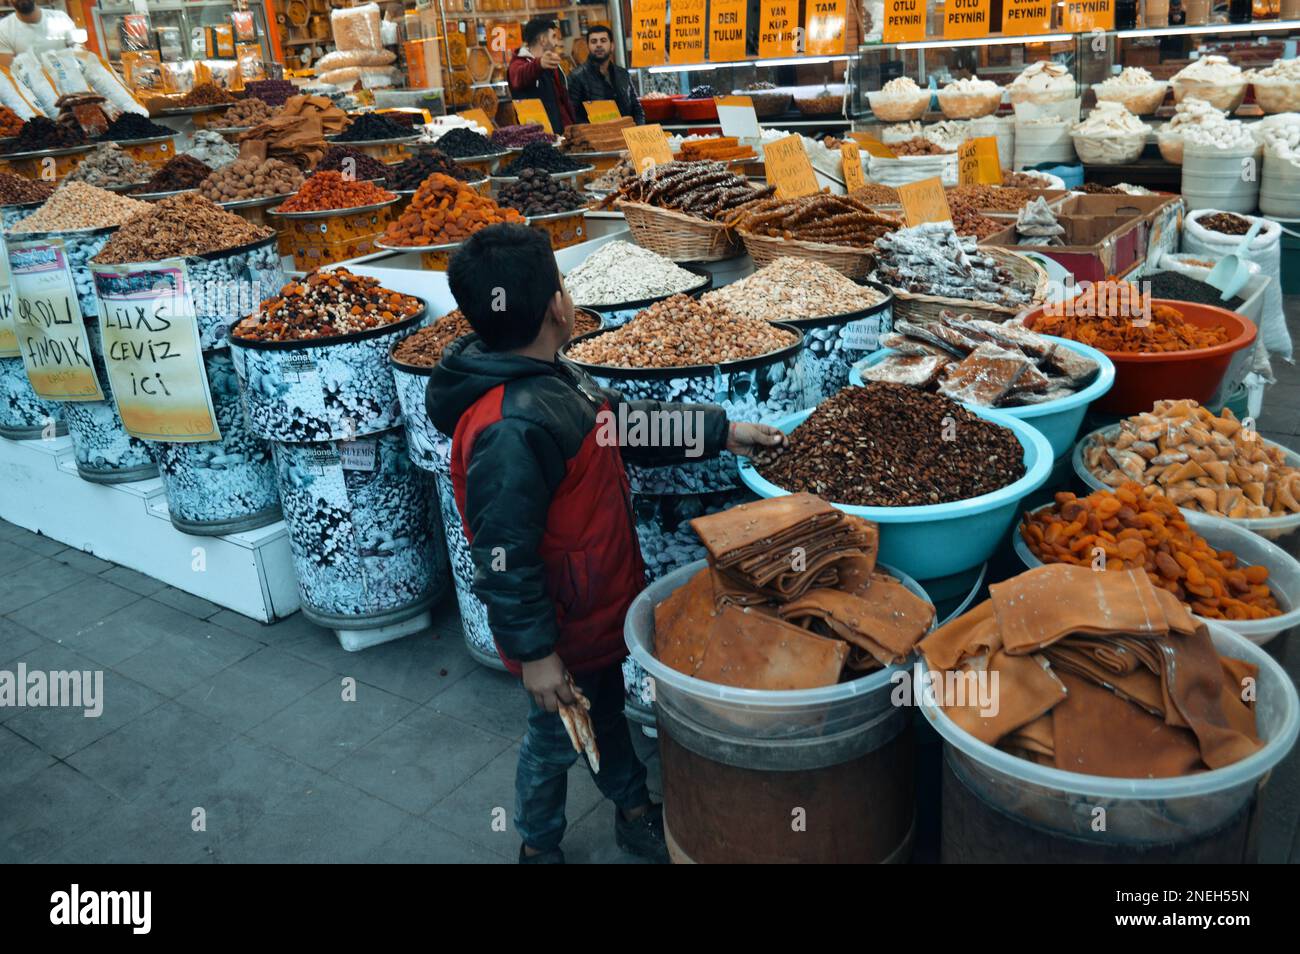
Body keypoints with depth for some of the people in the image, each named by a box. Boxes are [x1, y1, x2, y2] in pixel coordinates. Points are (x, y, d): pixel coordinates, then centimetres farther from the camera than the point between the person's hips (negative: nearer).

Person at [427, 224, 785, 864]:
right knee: (557, 741, 15)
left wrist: (722, 432, 6)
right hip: (561, 628, -9)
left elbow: (626, 421, 9)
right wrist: (535, 653, -22)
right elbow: (504, 557, -30)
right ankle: (539, 848, 41)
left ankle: (634, 813, 50)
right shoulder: (510, 430, -35)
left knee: (607, 713, 27)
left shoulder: (548, 378, -2)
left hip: (597, 608, 9)